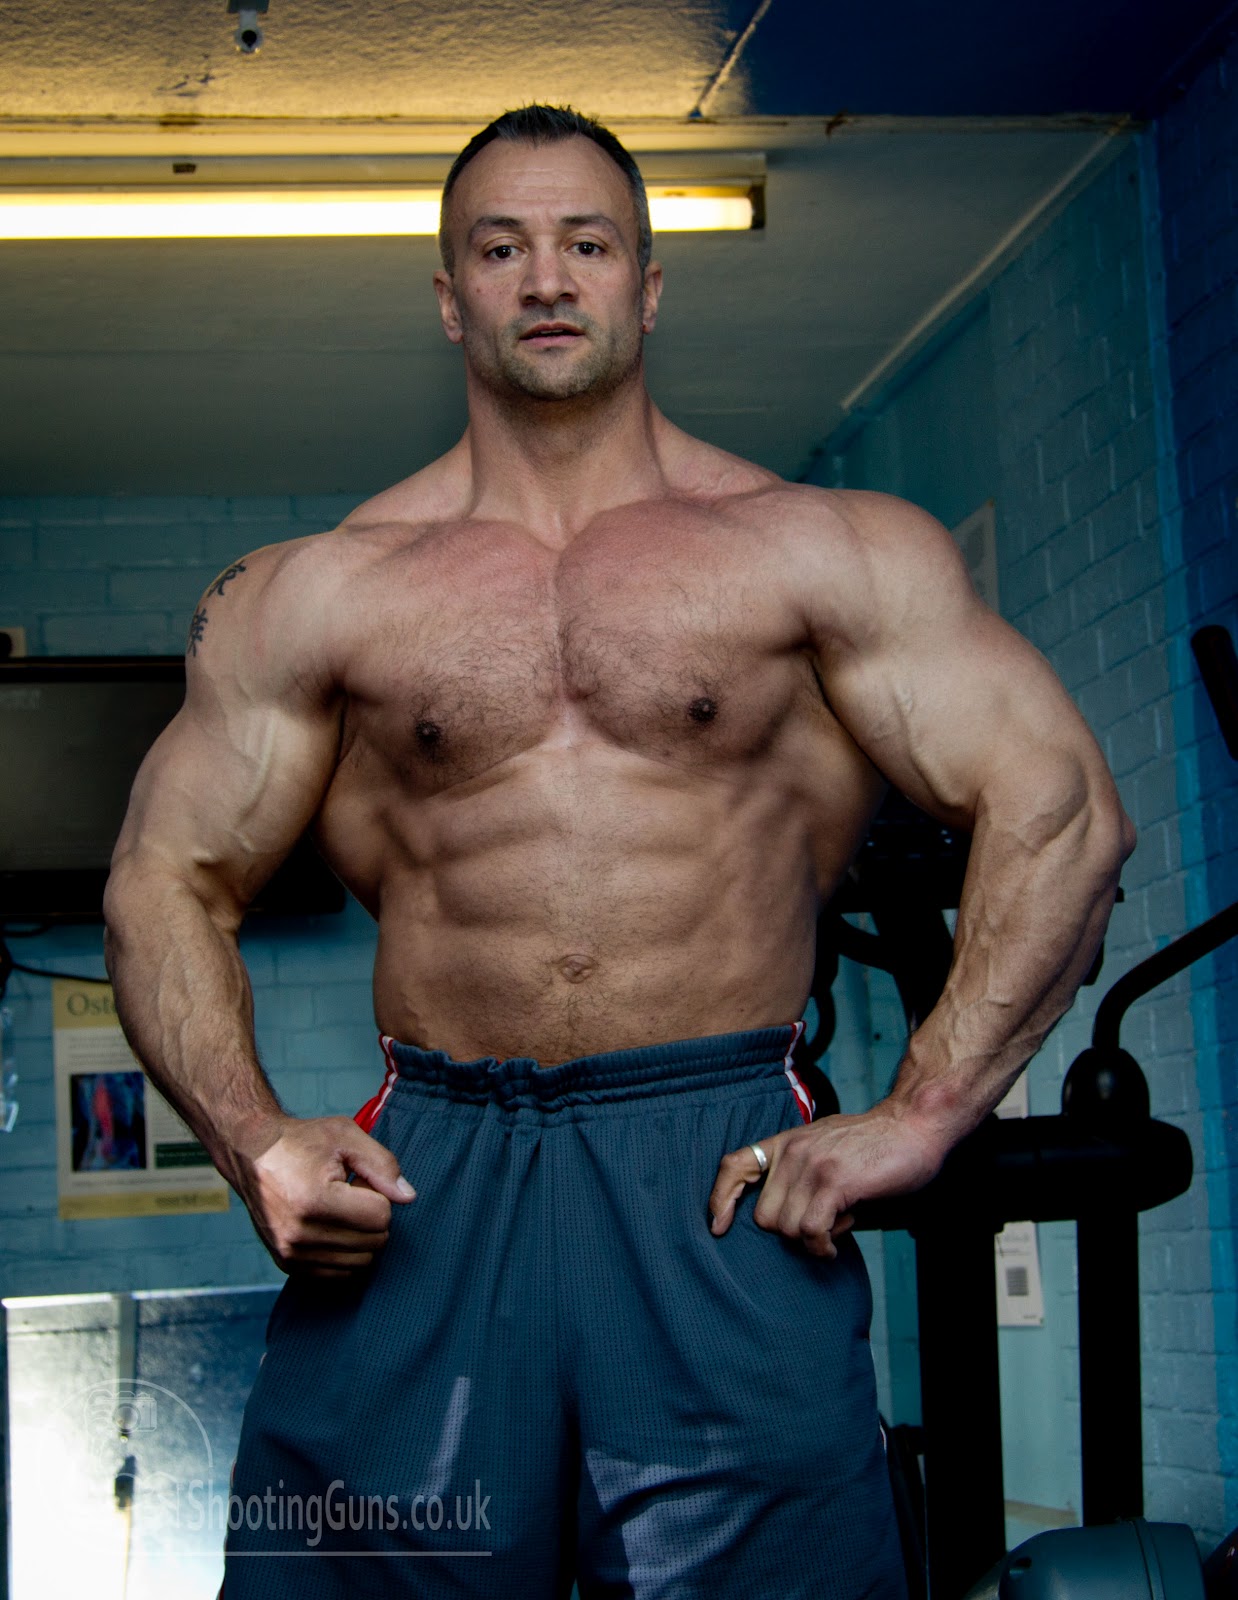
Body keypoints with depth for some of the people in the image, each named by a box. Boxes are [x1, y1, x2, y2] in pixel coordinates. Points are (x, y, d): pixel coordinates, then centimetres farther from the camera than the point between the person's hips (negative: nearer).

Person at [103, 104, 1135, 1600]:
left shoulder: (822, 552, 8)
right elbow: (166, 878, 14)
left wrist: (917, 1119, -7)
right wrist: (251, 1138, -4)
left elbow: (1060, 813, 3)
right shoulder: (316, 594, 12)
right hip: (422, 1192, 1)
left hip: (721, 1177, -1)